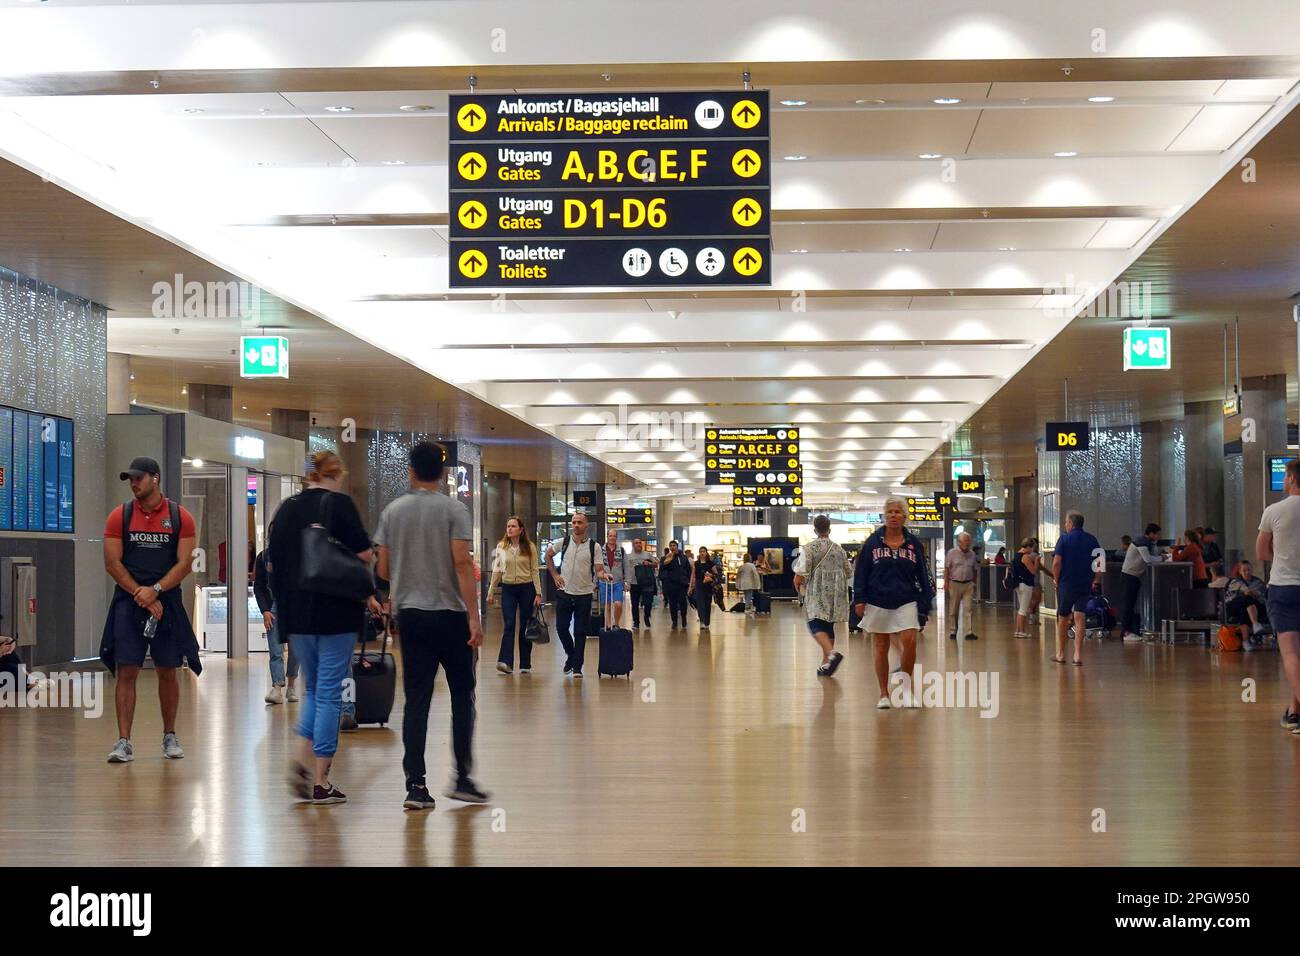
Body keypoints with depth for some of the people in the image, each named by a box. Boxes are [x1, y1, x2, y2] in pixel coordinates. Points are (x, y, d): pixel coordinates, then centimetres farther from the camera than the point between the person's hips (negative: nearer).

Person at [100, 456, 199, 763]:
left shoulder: (180, 517, 1)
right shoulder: (120, 516, 2)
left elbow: (185, 564, -4)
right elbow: (112, 563, -2)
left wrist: (155, 591, -16)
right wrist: (141, 596, -10)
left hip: (166, 602, 0)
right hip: (128, 602, 0)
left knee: (168, 671, 6)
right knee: (126, 671, -7)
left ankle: (170, 737, 20)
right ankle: (123, 742, -6)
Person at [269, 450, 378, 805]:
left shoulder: (287, 508, 7)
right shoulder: (339, 504, -8)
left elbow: (271, 563, 9)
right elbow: (363, 555, -11)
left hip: (295, 615, 5)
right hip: (336, 613, -5)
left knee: (314, 688, 19)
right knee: (330, 692, 1)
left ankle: (302, 757, -1)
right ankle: (320, 781, 2)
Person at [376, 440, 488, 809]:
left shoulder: (393, 512, 6)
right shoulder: (453, 509, -6)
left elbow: (383, 570, 8)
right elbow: (462, 563, -15)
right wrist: (474, 617, -14)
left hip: (409, 613, 4)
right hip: (449, 613, -3)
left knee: (416, 699, 4)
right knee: (462, 695, 9)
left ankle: (415, 785, 0)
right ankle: (462, 778, 7)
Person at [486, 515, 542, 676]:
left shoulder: (530, 547, 1)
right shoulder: (501, 547, 4)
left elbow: (534, 571, 1)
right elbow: (496, 571, 8)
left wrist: (538, 593, -3)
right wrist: (491, 592, 7)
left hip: (526, 588, 0)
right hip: (508, 588, 0)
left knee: (525, 627, 3)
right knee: (509, 625, -11)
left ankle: (525, 664, 10)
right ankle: (505, 662, -20)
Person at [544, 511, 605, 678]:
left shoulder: (594, 546, -5)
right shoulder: (564, 542, 1)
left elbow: (599, 569, -8)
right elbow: (548, 555, 16)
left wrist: (602, 574, -31)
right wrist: (554, 575, 8)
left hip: (584, 594, -2)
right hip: (565, 592, 2)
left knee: (580, 632, 1)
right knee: (561, 628, 6)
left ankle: (577, 667, 8)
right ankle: (571, 655, 31)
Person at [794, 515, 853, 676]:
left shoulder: (808, 548, -7)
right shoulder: (839, 550, 8)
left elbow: (801, 573, -14)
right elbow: (849, 573, 15)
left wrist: (798, 584, 6)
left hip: (817, 595, -5)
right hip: (836, 595, 5)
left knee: (815, 626, -5)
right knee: (828, 627, 12)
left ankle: (832, 653, -30)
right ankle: (826, 664, 12)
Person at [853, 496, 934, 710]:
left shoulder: (914, 543, 4)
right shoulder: (873, 542, 1)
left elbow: (923, 576, 7)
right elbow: (861, 571, 2)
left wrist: (925, 604, 1)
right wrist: (860, 598, -7)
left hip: (906, 603, 0)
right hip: (878, 602, 0)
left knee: (909, 642, -16)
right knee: (881, 649, 5)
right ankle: (884, 694, 16)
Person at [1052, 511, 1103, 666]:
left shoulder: (1064, 539, -6)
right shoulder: (1092, 540, 6)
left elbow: (1056, 562, -13)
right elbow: (1101, 562, 4)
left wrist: (1057, 580, -1)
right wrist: (1096, 581, 9)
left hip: (1066, 584, -2)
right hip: (1085, 586, 2)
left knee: (1063, 618, 11)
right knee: (1080, 618, 1)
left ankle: (1060, 653, 22)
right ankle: (1078, 655, -8)